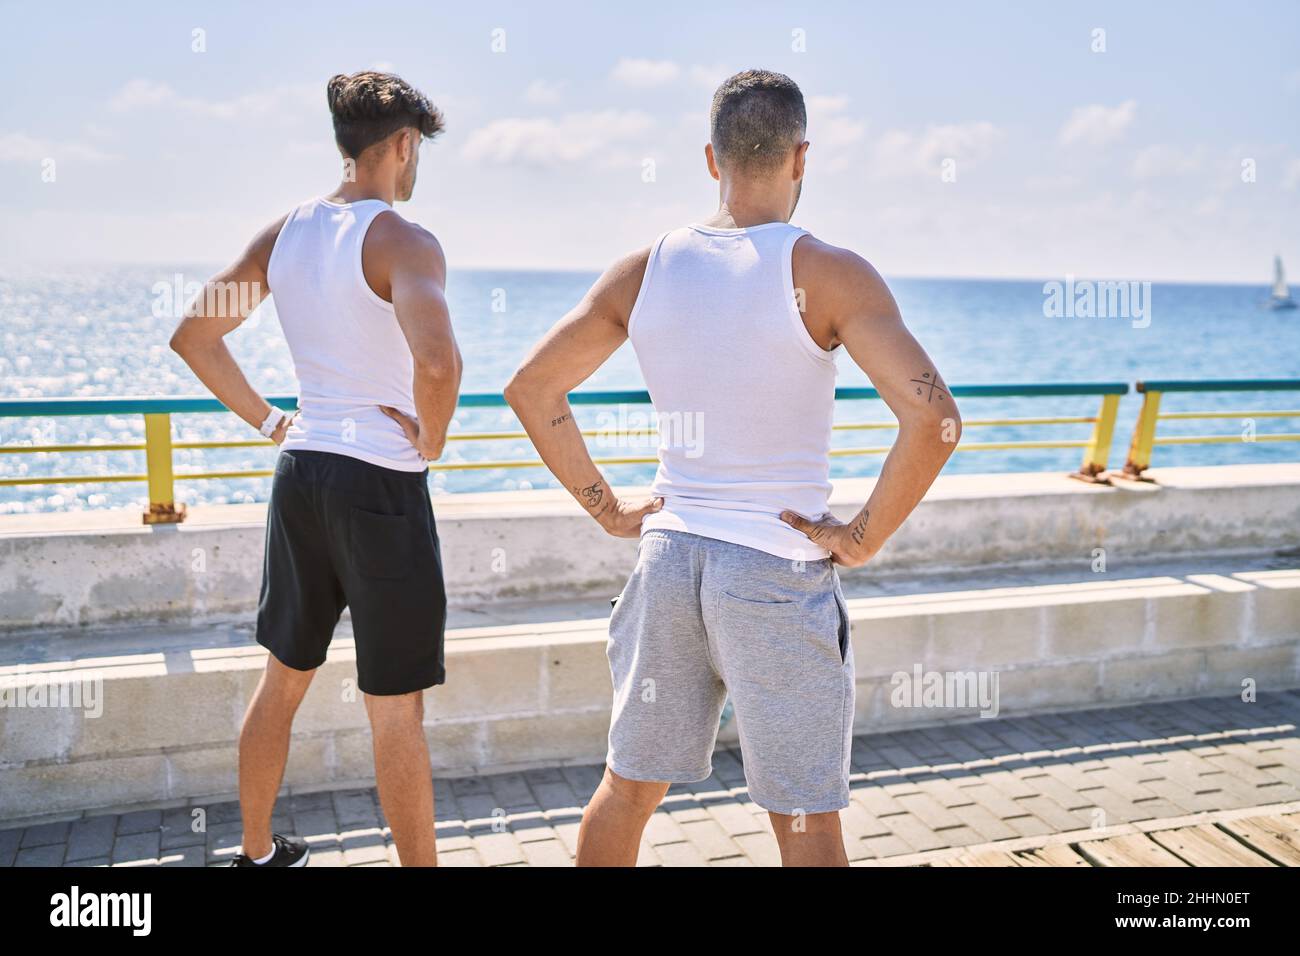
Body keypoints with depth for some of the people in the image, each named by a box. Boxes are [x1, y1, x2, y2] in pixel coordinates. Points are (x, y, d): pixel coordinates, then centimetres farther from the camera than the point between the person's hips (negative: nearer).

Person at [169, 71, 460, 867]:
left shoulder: (284, 234, 6)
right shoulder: (403, 242, -15)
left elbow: (192, 335, 12)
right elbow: (438, 361, -33)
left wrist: (267, 421, 15)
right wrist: (431, 442, -14)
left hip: (300, 472, 7)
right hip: (381, 485, -7)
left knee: (283, 678, 23)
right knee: (397, 711, 4)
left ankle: (258, 852, 40)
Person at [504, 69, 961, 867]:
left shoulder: (645, 269, 2)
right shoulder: (826, 273, -11)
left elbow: (531, 388, 7)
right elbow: (935, 418, -22)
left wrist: (607, 507, 9)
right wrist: (863, 538, -11)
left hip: (668, 555, 5)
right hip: (780, 569, -4)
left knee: (628, 788, 21)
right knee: (806, 826, 9)